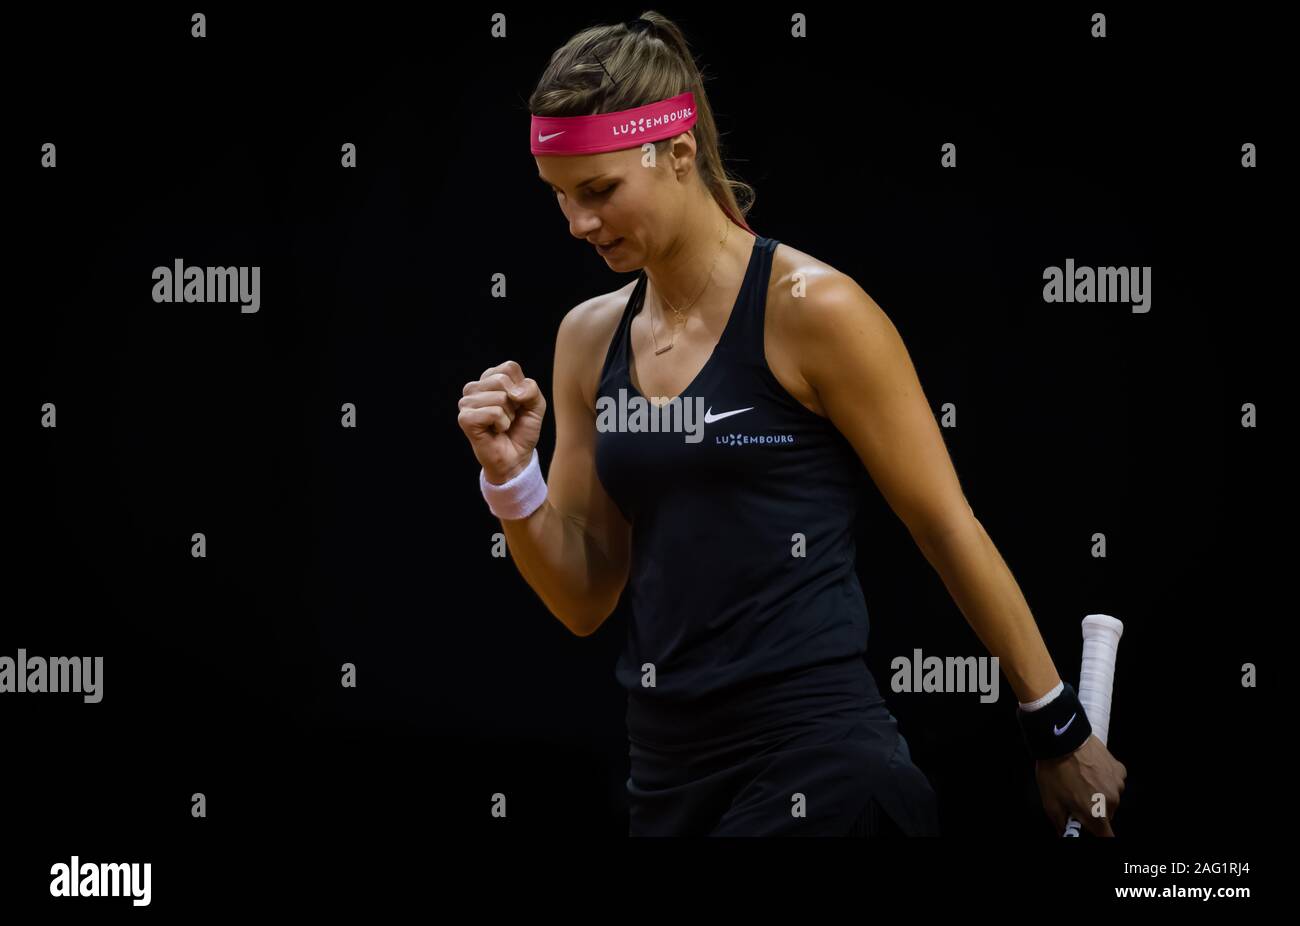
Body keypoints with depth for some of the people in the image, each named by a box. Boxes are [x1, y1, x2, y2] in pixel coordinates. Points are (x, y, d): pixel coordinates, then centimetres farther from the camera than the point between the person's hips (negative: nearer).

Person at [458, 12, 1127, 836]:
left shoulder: (812, 310, -8)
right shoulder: (590, 338, 9)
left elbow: (949, 529, -4)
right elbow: (587, 599, 12)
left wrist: (1059, 729, 0)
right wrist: (511, 475, -6)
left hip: (816, 768, -6)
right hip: (668, 772, 6)